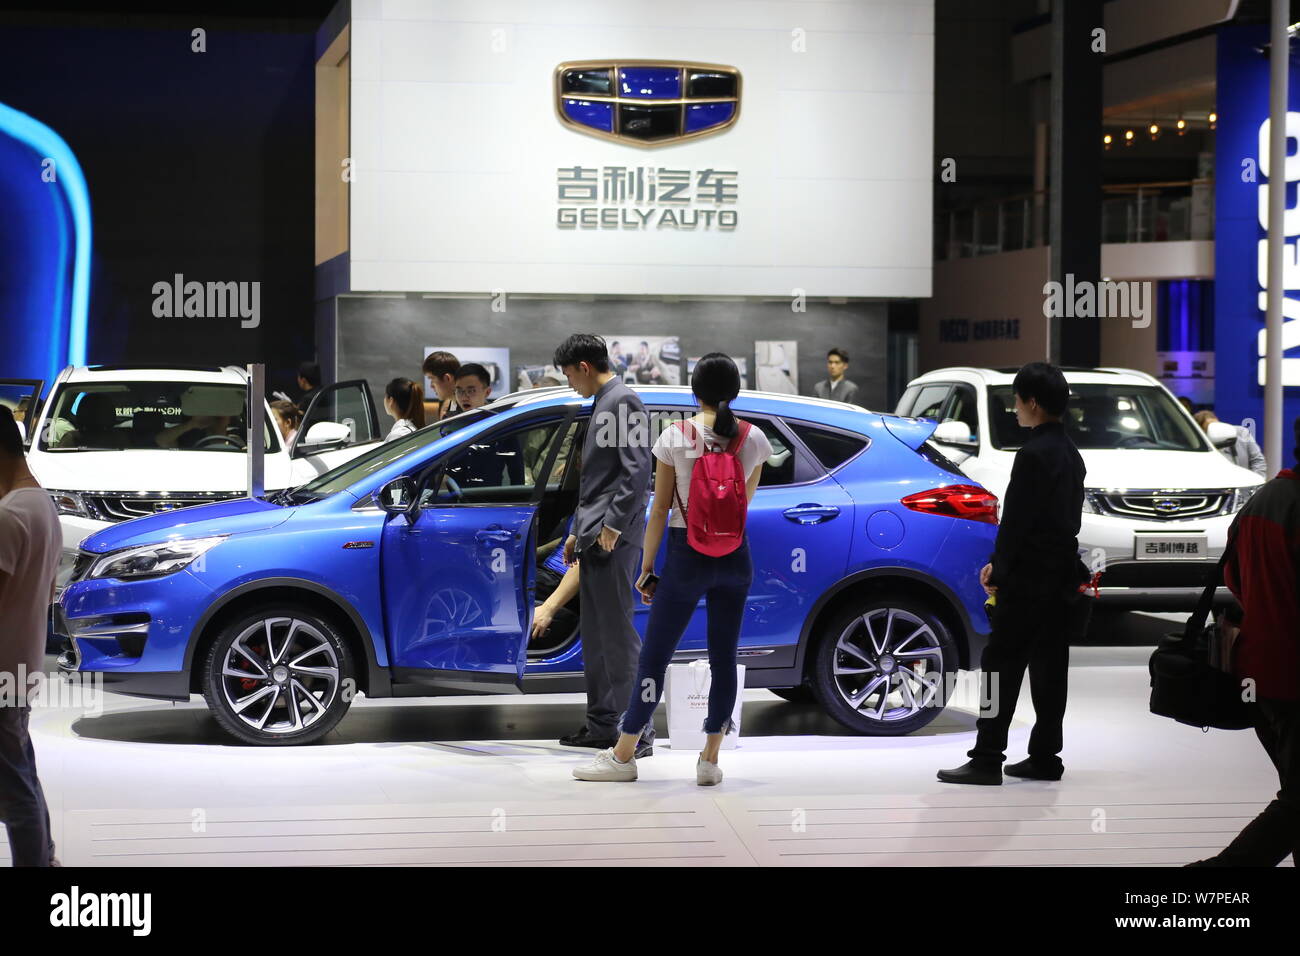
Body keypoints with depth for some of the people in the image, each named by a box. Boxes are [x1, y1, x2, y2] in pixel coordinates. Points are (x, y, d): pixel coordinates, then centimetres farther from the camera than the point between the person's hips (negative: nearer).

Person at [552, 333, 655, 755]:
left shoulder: (624, 401, -8)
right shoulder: (602, 405, 21)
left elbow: (637, 470, -17)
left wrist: (613, 525, -20)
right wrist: (578, 532, 25)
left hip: (613, 538, -10)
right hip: (593, 537, 10)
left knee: (618, 632, -11)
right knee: (595, 636, 12)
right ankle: (600, 725, 17)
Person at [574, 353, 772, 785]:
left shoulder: (675, 437, -9)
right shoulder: (753, 439, -2)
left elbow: (660, 510, -6)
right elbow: (744, 502, 11)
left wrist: (647, 566, 1)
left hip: (687, 555, -3)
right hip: (735, 556, 3)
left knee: (653, 657, 3)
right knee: (724, 658, 8)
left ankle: (623, 756, 9)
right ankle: (710, 760, 10)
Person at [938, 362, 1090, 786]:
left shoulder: (1034, 454, -16)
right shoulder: (1069, 452, 14)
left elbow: (1017, 519, -18)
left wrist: (1000, 570, -7)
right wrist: (1000, 562, 15)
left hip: (1030, 578, -9)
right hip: (1061, 573, 9)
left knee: (1001, 665, -6)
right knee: (1048, 667, 10)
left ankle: (987, 759, -7)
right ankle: (1044, 757, 14)